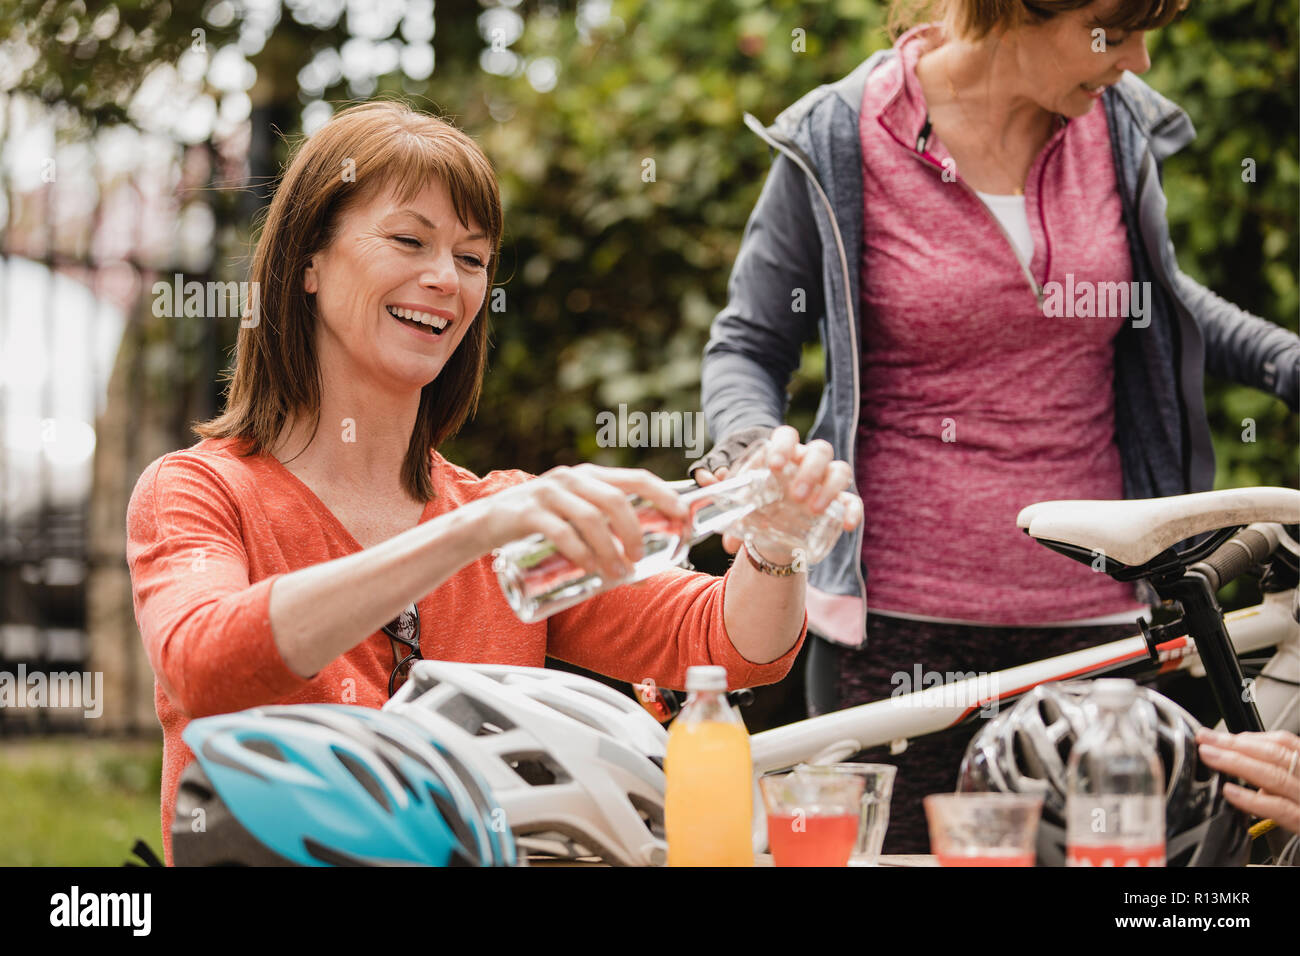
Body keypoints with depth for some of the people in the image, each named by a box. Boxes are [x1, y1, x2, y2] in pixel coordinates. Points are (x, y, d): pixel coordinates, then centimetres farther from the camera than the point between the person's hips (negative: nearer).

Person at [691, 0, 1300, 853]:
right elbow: (750, 344, 5)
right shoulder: (836, 143, -5)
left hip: (1094, 615, 3)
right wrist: (749, 447, -16)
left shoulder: (1118, 124, 5)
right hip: (896, 627, -3)